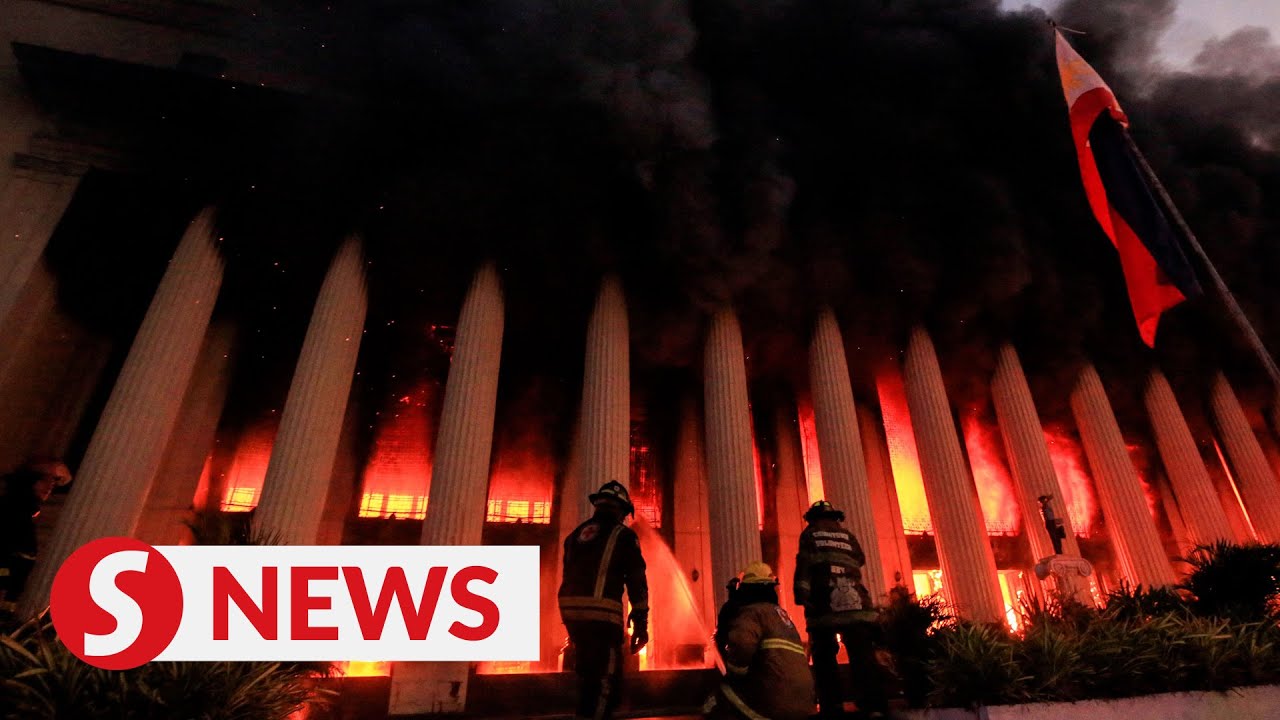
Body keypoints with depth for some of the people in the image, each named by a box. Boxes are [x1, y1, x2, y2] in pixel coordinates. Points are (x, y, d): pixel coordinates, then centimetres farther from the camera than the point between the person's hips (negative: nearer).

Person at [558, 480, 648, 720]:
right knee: (605, 681, 1)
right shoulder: (623, 535, 1)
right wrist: (641, 623, -2)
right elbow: (637, 582, -5)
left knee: (587, 676, 21)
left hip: (570, 610, 7)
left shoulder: (576, 535, 18)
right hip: (601, 614, -7)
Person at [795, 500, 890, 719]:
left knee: (825, 657, 5)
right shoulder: (847, 535, 20)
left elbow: (804, 565, -2)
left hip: (824, 603, -2)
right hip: (854, 603, 3)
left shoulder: (810, 534, 11)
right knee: (862, 656, -2)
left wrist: (802, 596, -9)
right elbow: (860, 560, 31)